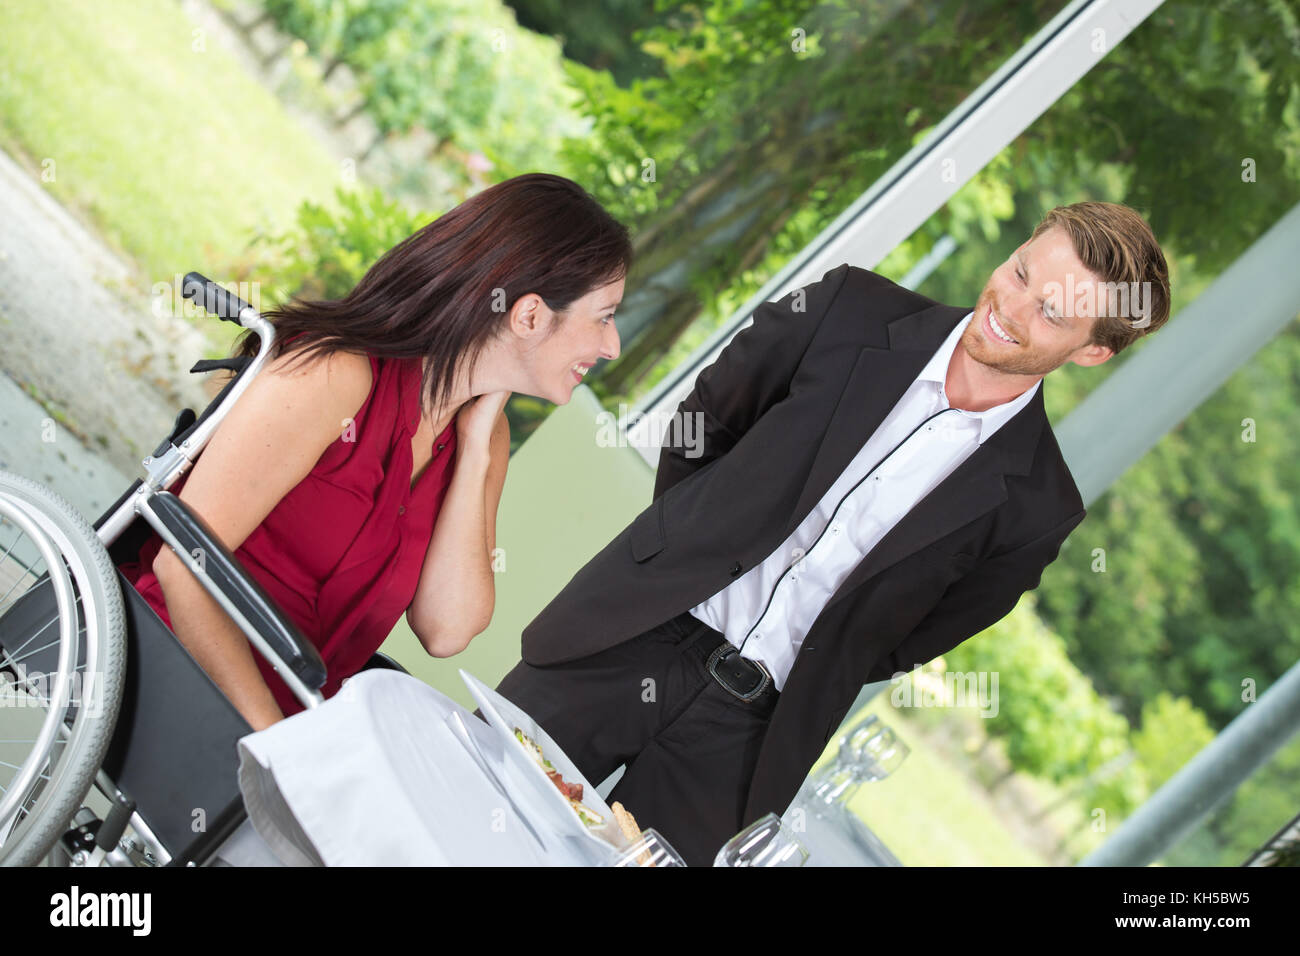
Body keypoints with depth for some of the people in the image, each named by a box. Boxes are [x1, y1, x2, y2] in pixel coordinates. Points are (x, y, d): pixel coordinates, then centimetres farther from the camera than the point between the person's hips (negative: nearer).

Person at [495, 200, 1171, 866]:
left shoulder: (1034, 506, -6)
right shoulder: (852, 310, -4)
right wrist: (681, 550, 10)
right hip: (633, 635, 1)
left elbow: (907, 644, 5)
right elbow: (706, 419, 9)